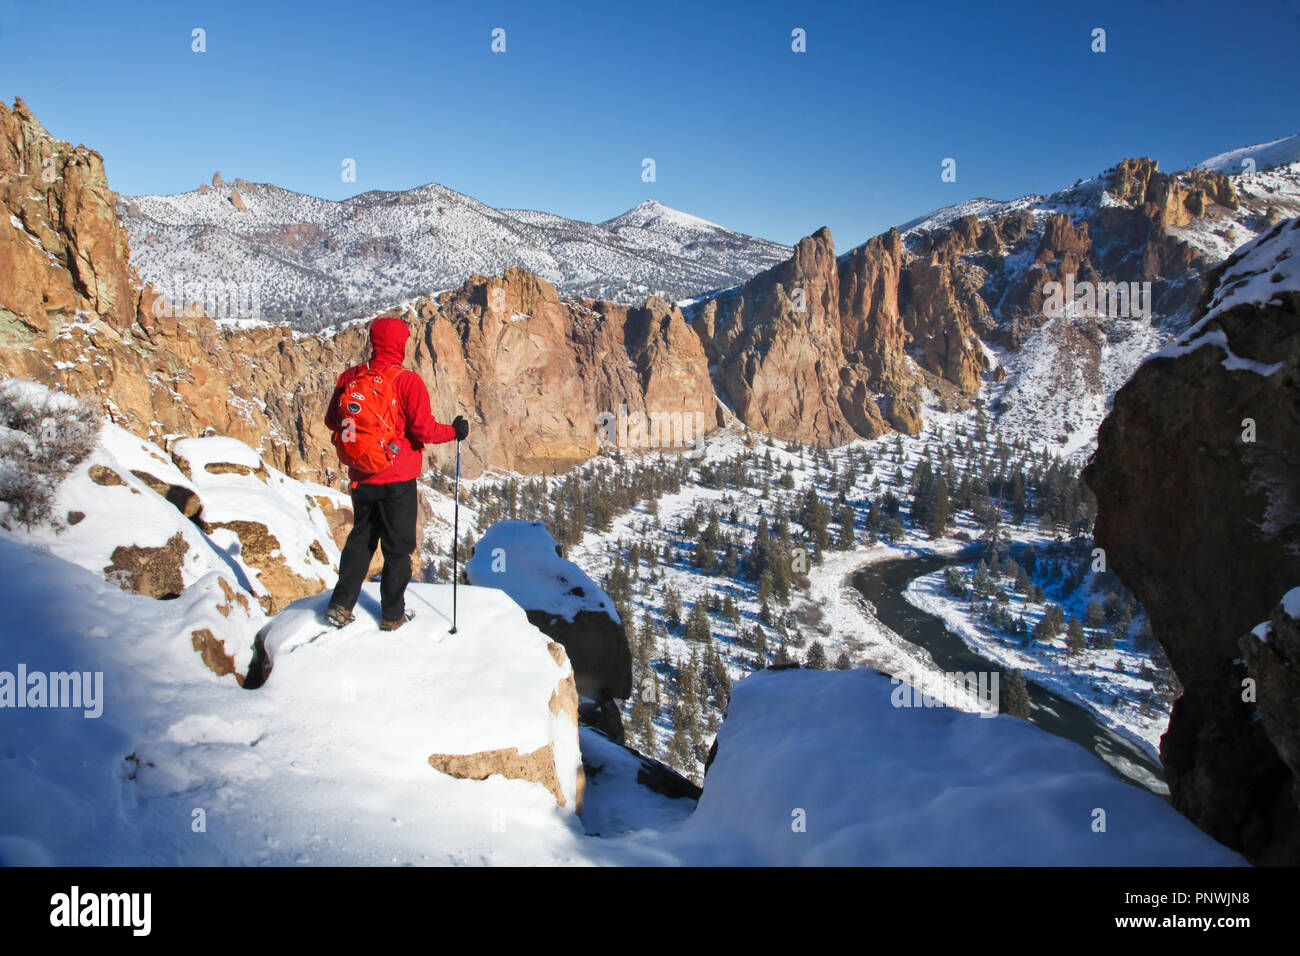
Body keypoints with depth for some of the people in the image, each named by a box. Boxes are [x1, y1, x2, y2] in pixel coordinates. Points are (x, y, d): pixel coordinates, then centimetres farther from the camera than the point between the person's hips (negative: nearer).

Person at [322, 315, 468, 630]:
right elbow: (424, 429, -16)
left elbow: (332, 421, 8)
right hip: (398, 479, -4)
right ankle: (392, 615, 16)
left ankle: (340, 606, 17)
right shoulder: (408, 381, -15)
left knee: (361, 539, 20)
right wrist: (455, 430, 1)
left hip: (361, 477, 5)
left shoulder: (350, 377, -1)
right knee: (398, 546, 9)